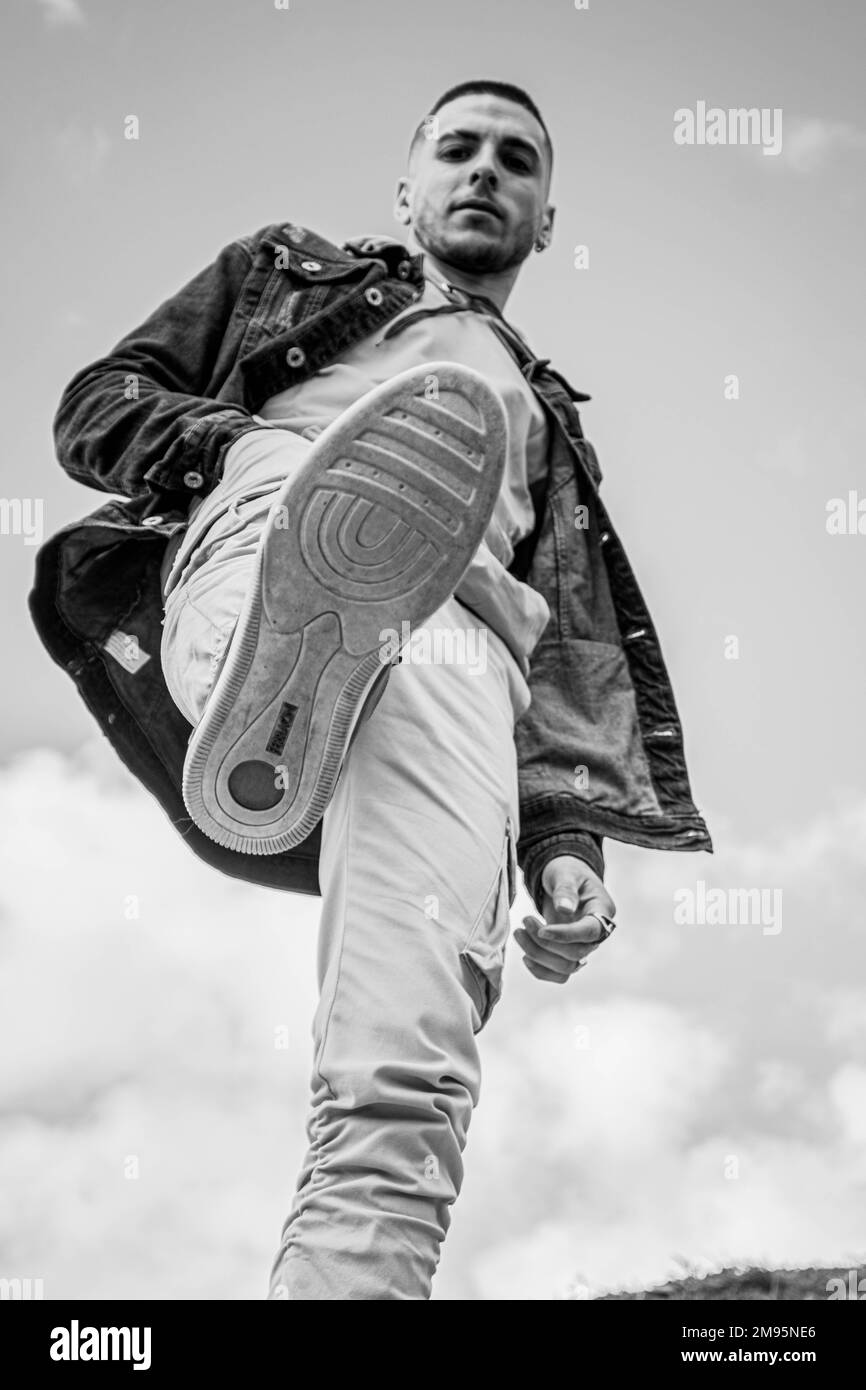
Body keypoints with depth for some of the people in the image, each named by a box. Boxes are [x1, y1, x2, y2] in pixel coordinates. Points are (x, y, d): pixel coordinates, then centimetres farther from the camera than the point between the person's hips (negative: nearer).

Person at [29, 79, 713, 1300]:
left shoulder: (549, 426, 40)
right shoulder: (291, 272, 37)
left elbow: (578, 660, 28)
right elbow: (95, 406, 25)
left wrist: (566, 848, 9)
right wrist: (232, 437, 2)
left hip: (456, 642, 0)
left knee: (400, 1091, -28)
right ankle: (269, 692, -69)